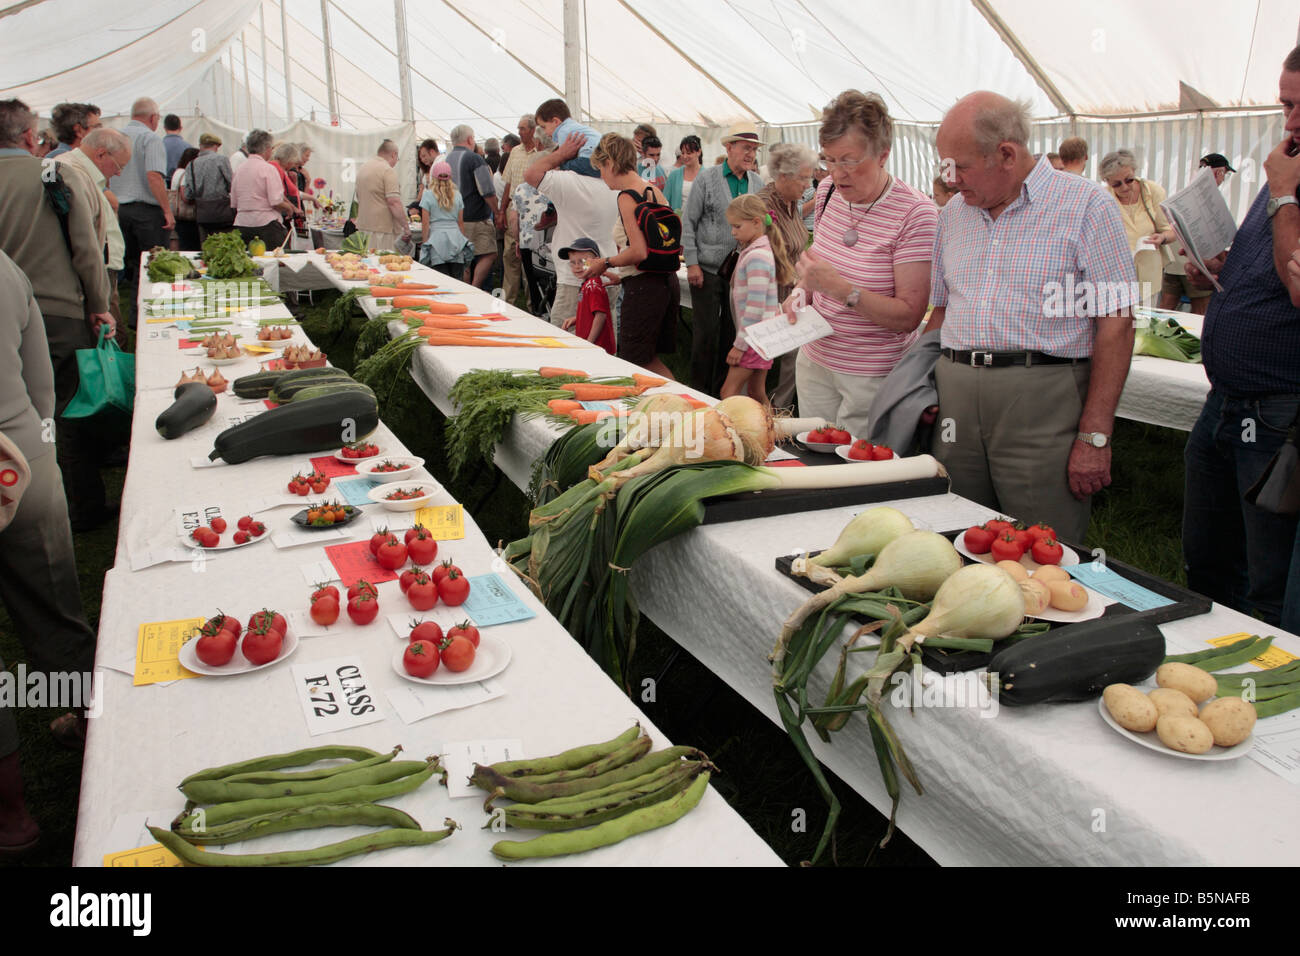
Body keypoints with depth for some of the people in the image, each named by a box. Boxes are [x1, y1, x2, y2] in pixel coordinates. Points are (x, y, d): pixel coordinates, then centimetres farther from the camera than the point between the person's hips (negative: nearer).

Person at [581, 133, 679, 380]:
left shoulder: (627, 197, -14)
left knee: (636, 362, 2)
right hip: (668, 283, 9)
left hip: (643, 287, -9)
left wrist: (606, 263, -5)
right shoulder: (654, 190, 11)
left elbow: (639, 252, -21)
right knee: (650, 359, 17)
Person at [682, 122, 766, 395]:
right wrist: (692, 263, -9)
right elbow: (688, 222, -2)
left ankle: (721, 390, 21)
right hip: (708, 269, -4)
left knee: (732, 332, 9)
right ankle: (699, 390, 11)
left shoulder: (757, 183, 9)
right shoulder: (707, 179, -3)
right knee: (706, 332, -2)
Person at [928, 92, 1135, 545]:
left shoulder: (1085, 206, -4)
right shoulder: (953, 214, 15)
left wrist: (1094, 436, -13)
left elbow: (1115, 324, -8)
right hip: (955, 400, 5)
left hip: (1042, 405, -5)